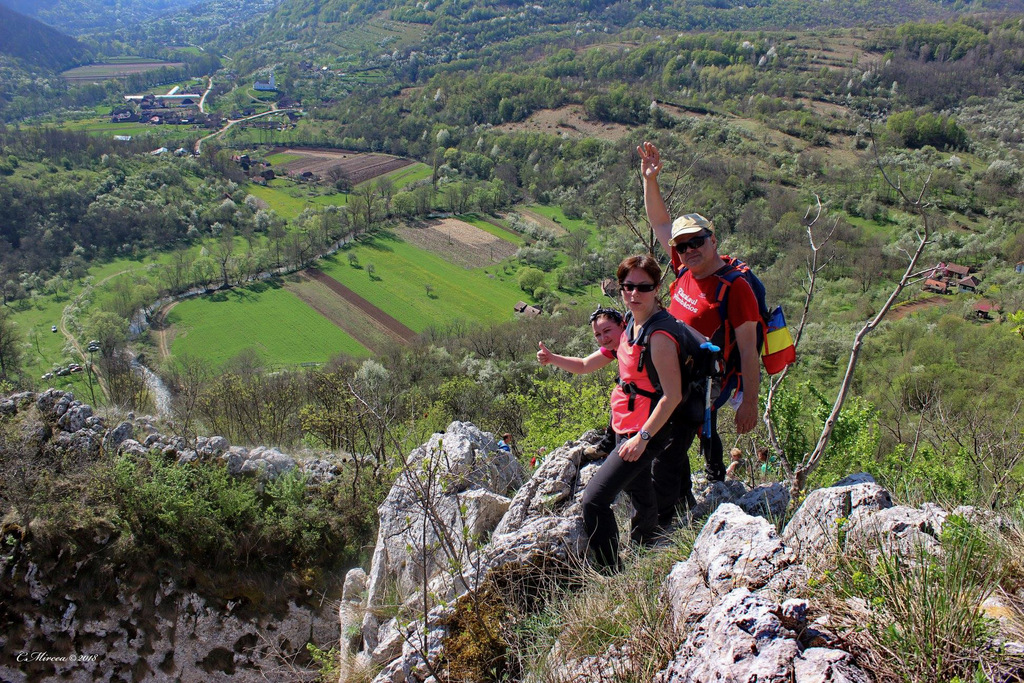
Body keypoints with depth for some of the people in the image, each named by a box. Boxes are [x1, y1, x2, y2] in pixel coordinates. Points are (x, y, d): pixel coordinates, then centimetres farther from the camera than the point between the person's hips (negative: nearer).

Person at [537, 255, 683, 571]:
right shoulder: (630, 329, 7)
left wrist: (643, 437, -26)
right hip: (626, 428, 9)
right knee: (641, 497, 27)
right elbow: (587, 365, 15)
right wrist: (552, 359, 0)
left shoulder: (659, 337, -21)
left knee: (594, 500, -15)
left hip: (645, 432, -9)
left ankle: (611, 574, -5)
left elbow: (672, 395, -24)